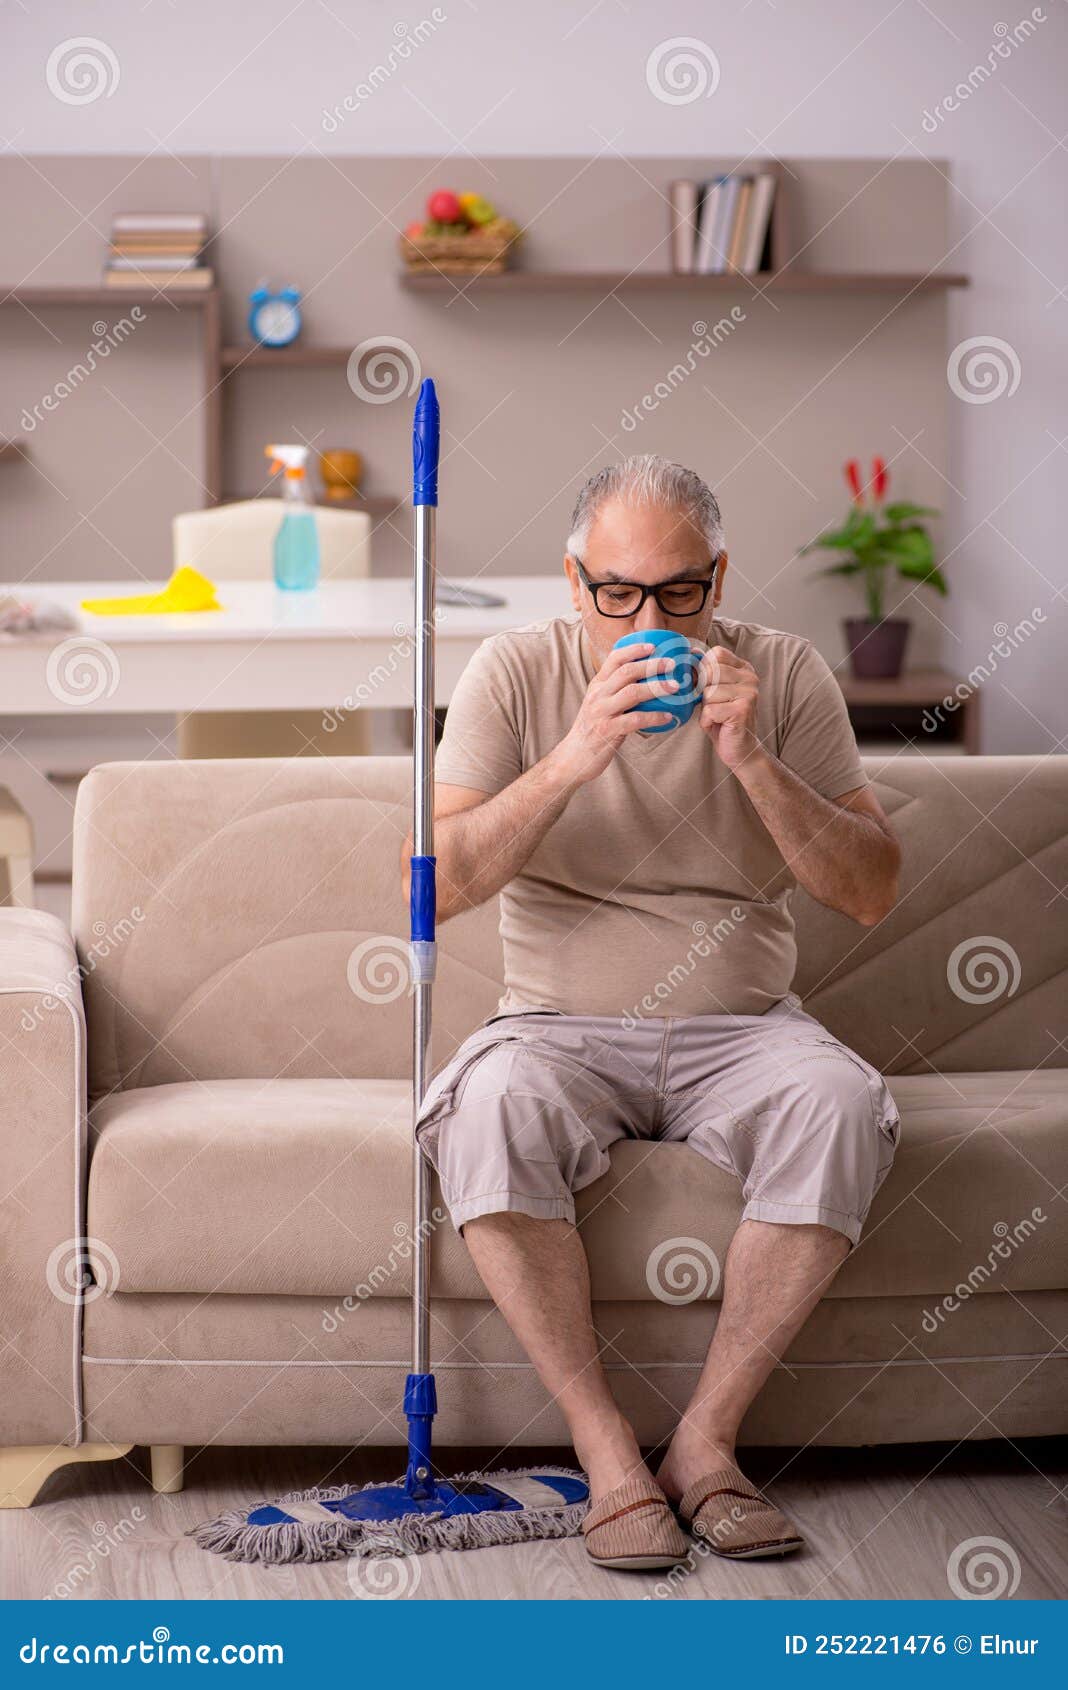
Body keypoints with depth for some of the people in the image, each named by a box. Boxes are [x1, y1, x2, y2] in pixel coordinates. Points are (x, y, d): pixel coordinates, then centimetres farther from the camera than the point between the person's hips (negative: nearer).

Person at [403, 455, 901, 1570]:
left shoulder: (784, 674, 1)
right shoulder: (515, 674, -2)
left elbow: (870, 893, -5)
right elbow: (438, 883, -12)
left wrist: (751, 758, -18)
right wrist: (575, 758, -23)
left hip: (740, 1030, 1)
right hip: (562, 1029, -1)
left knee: (841, 1103, -32)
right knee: (491, 1107, -34)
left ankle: (705, 1438, -21)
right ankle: (606, 1452, -24)